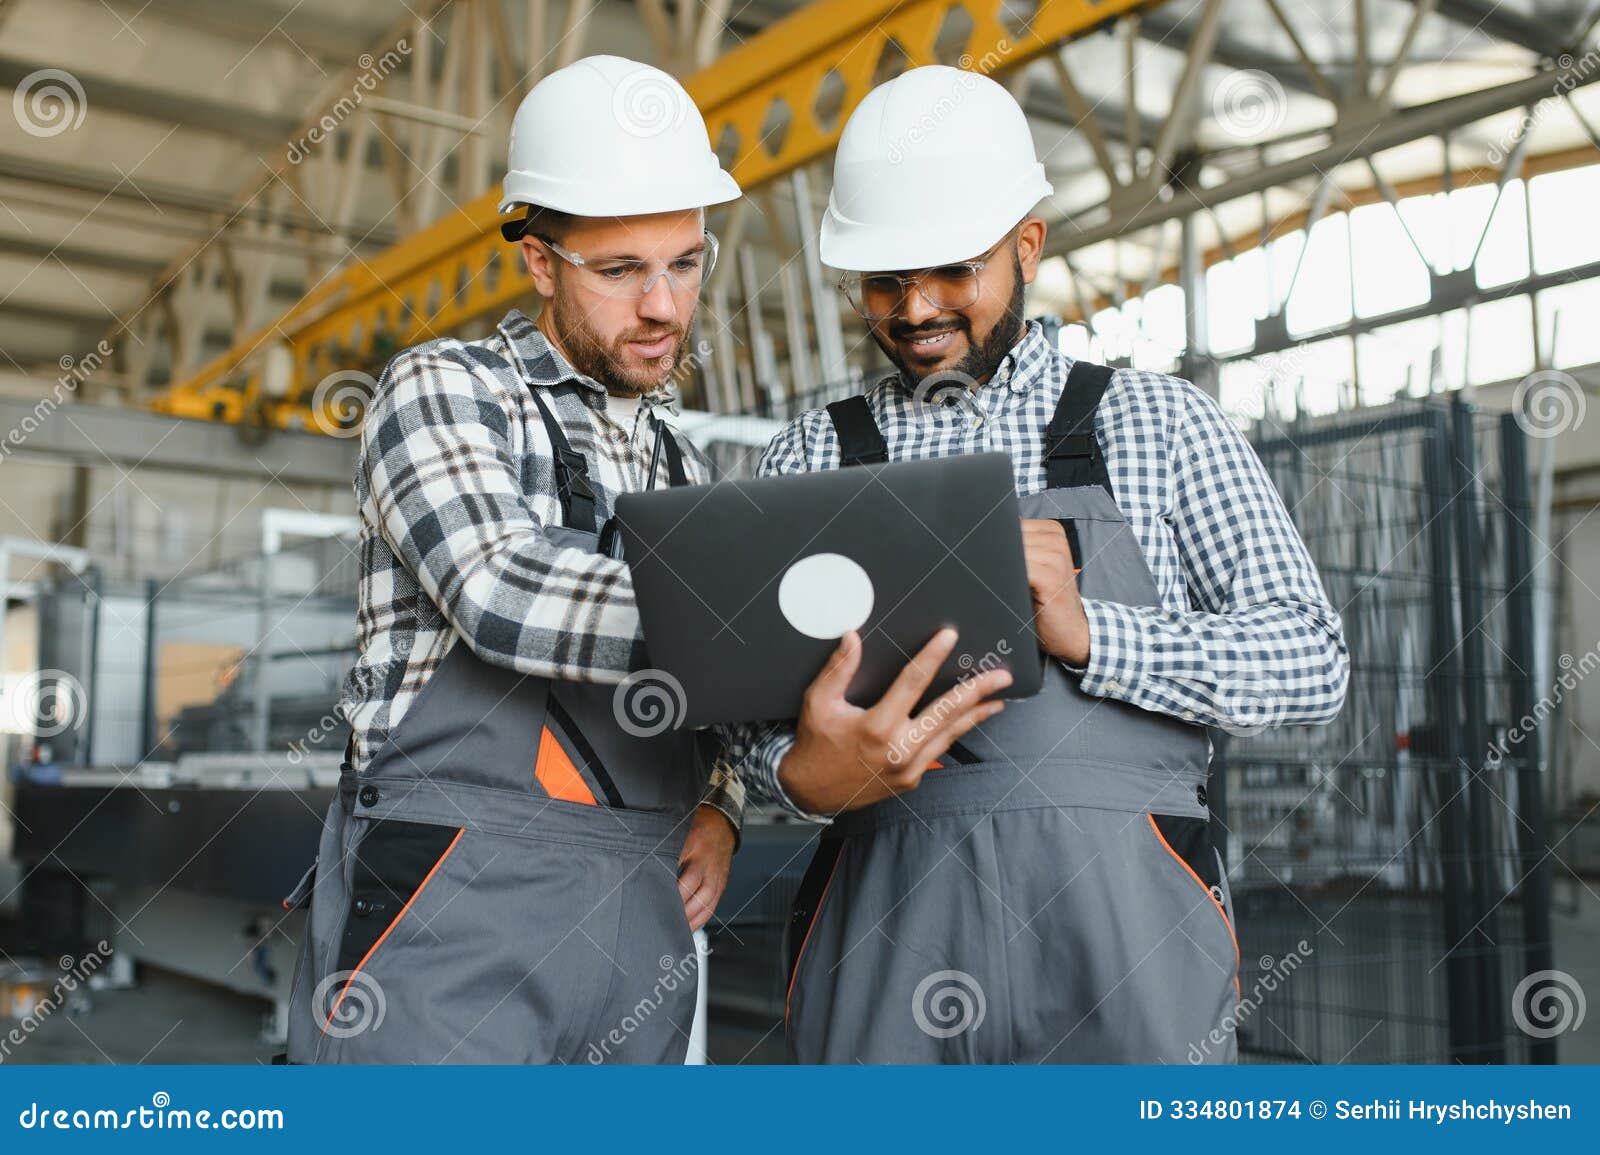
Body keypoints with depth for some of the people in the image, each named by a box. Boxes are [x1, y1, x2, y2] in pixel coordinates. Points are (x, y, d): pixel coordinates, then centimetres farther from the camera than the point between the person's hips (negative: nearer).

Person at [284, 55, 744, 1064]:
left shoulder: (689, 474, 18)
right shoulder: (443, 391, -1)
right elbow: (504, 596, -20)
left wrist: (717, 812, 3)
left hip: (640, 933, 6)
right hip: (452, 920, -6)